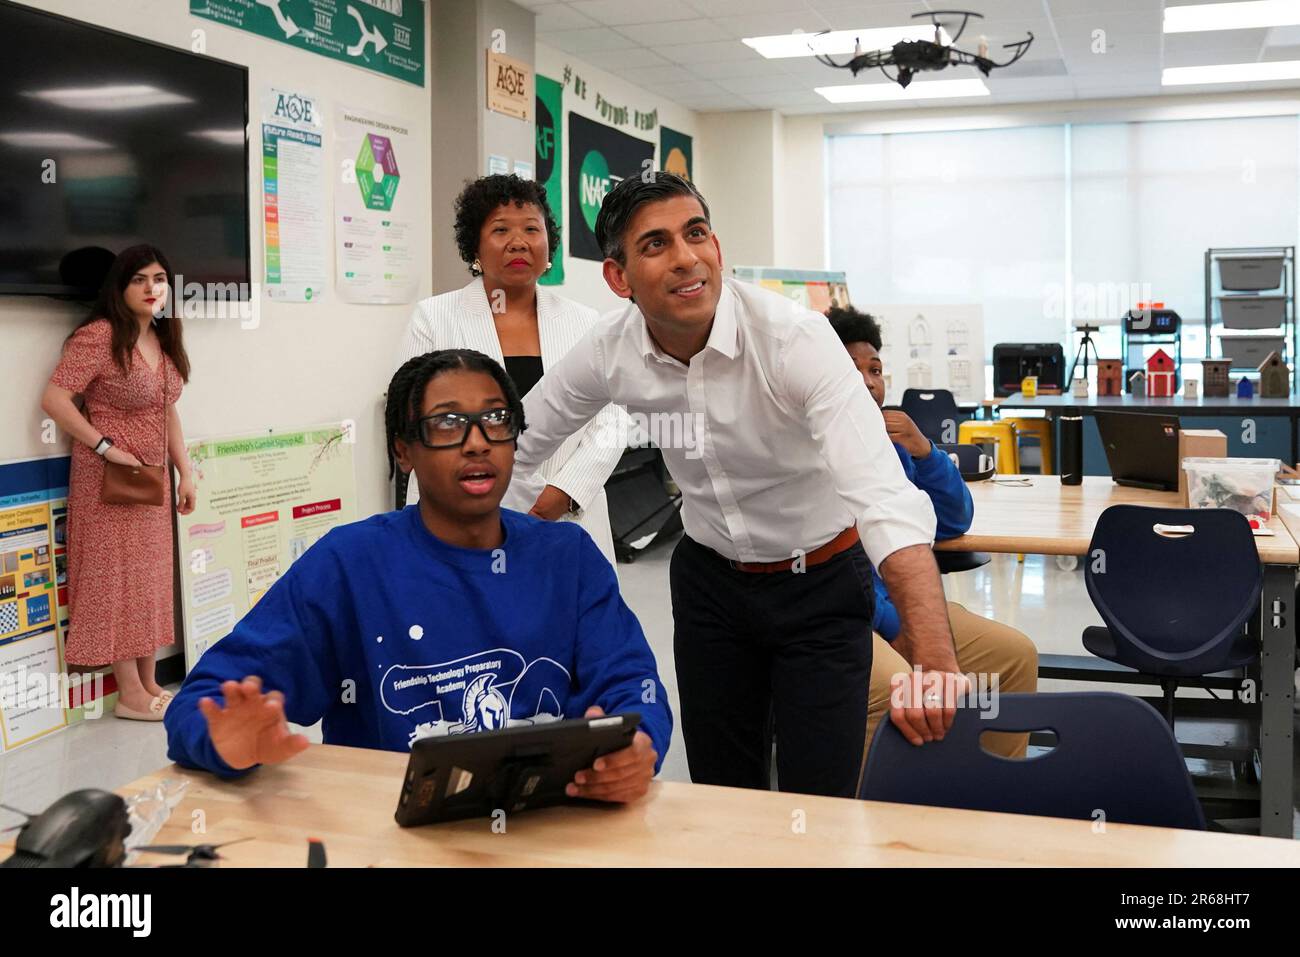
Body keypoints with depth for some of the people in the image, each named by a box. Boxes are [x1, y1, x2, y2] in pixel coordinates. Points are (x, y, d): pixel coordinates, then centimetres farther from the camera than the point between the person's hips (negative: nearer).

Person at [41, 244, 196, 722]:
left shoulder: (163, 341, 10)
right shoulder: (98, 336, -14)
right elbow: (54, 399, -18)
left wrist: (185, 473, 12)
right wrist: (106, 447, -19)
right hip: (110, 480, -8)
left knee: (150, 578, 12)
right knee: (118, 578, -2)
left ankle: (149, 684, 22)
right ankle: (130, 693, 5)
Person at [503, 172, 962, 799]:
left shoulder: (796, 339, -28)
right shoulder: (610, 351, -15)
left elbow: (886, 496, -40)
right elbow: (517, 445, 3)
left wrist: (936, 665, -51)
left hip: (820, 585, -3)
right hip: (707, 578, 4)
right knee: (720, 796, 13)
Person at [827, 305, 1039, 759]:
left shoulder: (892, 443, 12)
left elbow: (953, 524, 13)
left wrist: (924, 452, -4)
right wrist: (893, 624, -20)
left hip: (898, 602, 8)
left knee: (1015, 654, -1)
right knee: (894, 686, -34)